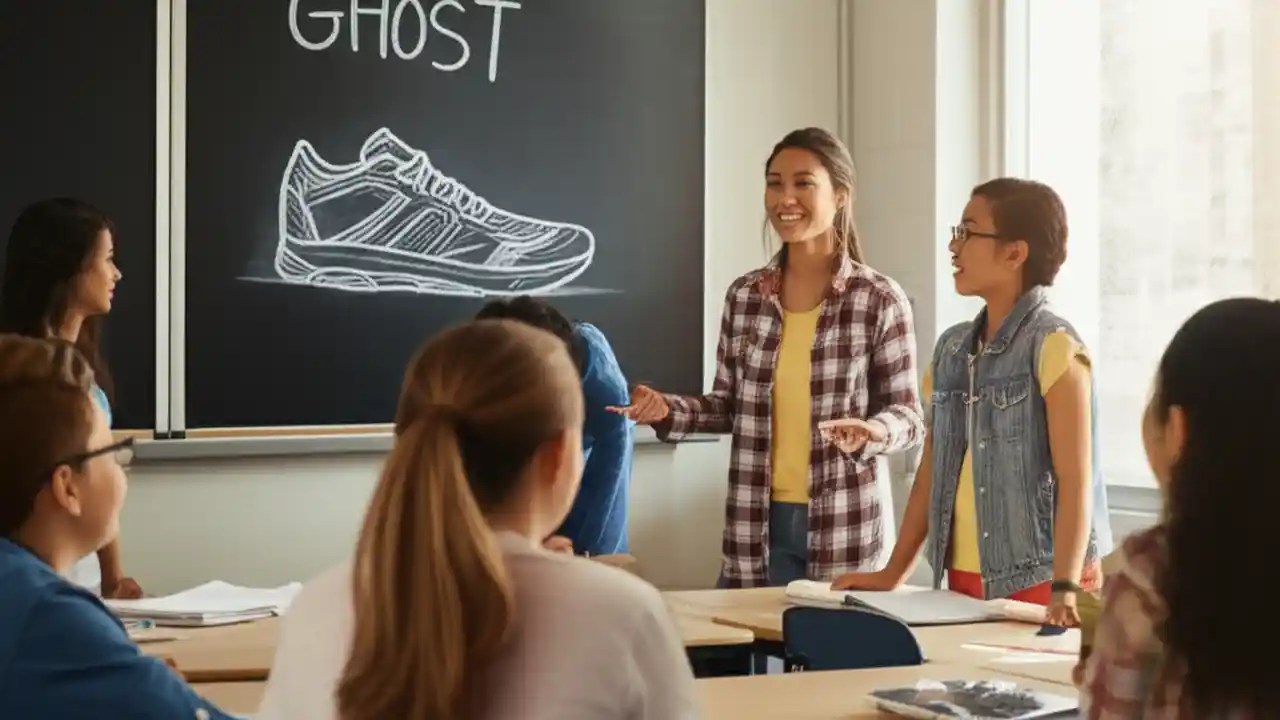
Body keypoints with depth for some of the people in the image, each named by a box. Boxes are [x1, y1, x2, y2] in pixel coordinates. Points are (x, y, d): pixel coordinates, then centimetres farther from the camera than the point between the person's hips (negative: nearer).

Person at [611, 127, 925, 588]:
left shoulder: (880, 300, -7)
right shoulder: (744, 296, 4)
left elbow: (907, 415, -4)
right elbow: (729, 407, 11)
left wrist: (872, 433, -24)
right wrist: (668, 410, -6)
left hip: (840, 528, -3)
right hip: (756, 523, 3)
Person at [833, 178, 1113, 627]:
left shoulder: (1052, 347, -10)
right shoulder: (953, 350, 10)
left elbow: (1075, 478, -16)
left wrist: (1065, 589, -25)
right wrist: (893, 573, 13)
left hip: (1037, 584, -6)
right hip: (963, 580, 6)